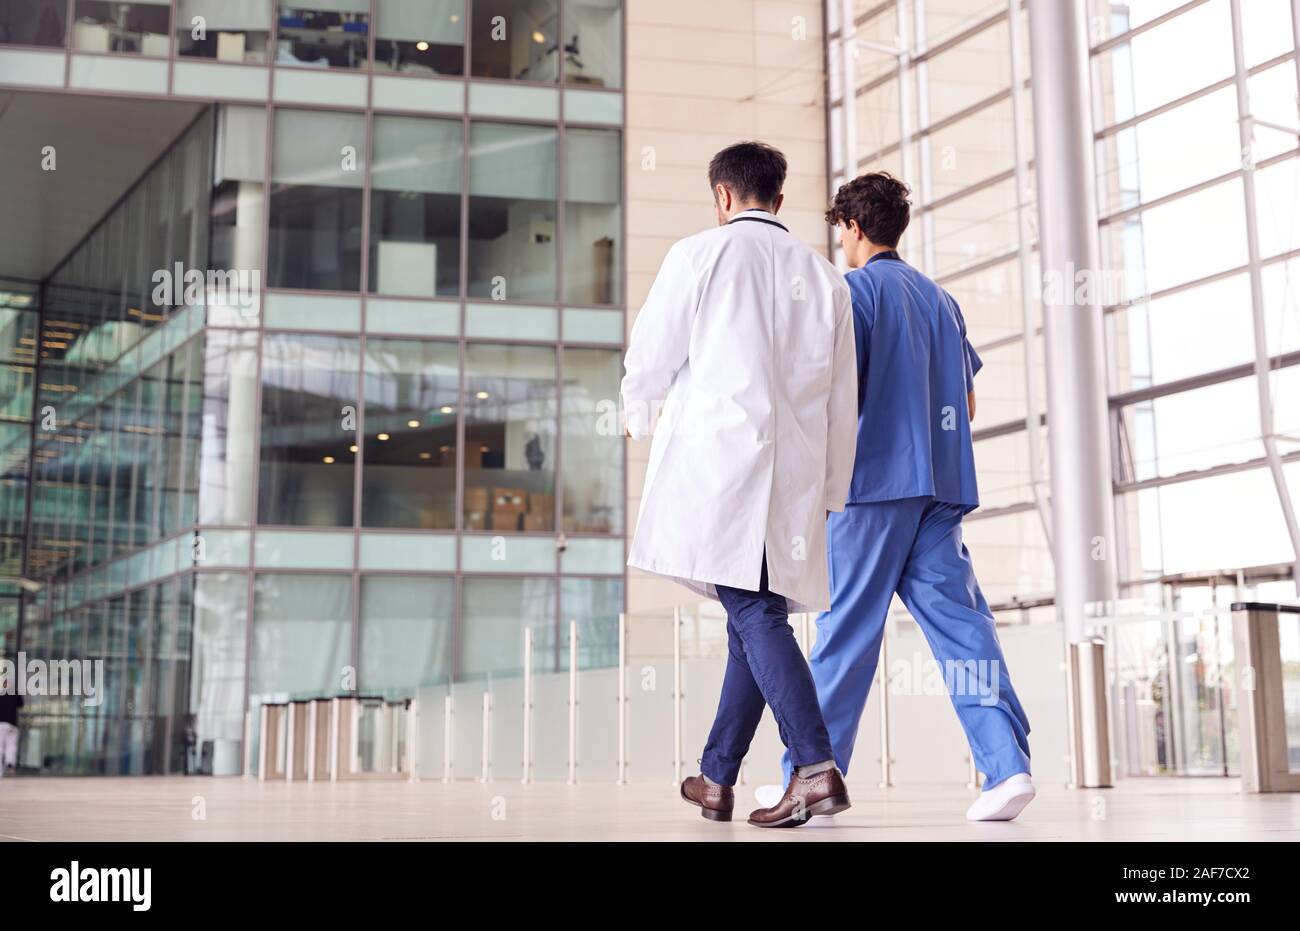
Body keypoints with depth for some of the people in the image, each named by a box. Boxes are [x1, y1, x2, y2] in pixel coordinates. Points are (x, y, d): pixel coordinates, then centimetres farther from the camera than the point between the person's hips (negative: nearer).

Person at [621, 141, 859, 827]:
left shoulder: (700, 254, 2)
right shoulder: (825, 278, 16)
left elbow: (650, 358, 4)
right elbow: (842, 399, 16)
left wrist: (640, 416, 25)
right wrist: (830, 492, 21)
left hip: (715, 455, -5)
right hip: (792, 473, 5)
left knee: (754, 614, -9)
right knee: (756, 615, 10)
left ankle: (816, 767, -22)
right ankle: (717, 779, 20)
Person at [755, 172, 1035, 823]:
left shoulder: (857, 289, -2)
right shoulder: (941, 299, 19)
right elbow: (967, 405, 20)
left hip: (876, 480, -6)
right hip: (941, 484, 6)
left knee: (846, 630, -1)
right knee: (959, 621, 0)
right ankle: (1008, 764, -12)